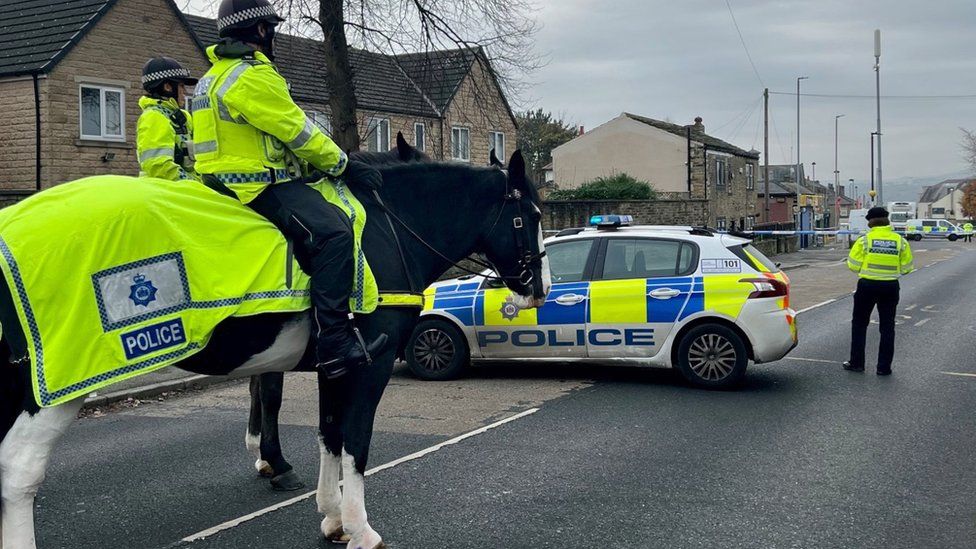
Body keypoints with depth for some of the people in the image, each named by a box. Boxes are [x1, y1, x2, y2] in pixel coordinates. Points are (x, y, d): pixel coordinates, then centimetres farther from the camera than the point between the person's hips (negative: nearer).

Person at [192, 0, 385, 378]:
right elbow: (297, 132, -12)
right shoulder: (253, 76, -13)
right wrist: (344, 165, -2)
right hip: (259, 186, -12)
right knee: (333, 231, -27)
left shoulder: (217, 76, 21)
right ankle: (334, 344, -34)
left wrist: (312, 164, 21)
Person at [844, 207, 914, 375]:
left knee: (859, 324, 13)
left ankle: (856, 363, 16)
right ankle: (884, 367, 11)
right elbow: (907, 268, 1)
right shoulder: (900, 241, -3)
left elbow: (853, 265, -8)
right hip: (890, 287, 2)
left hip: (867, 286, -2)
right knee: (887, 327, 10)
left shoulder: (864, 240, -9)